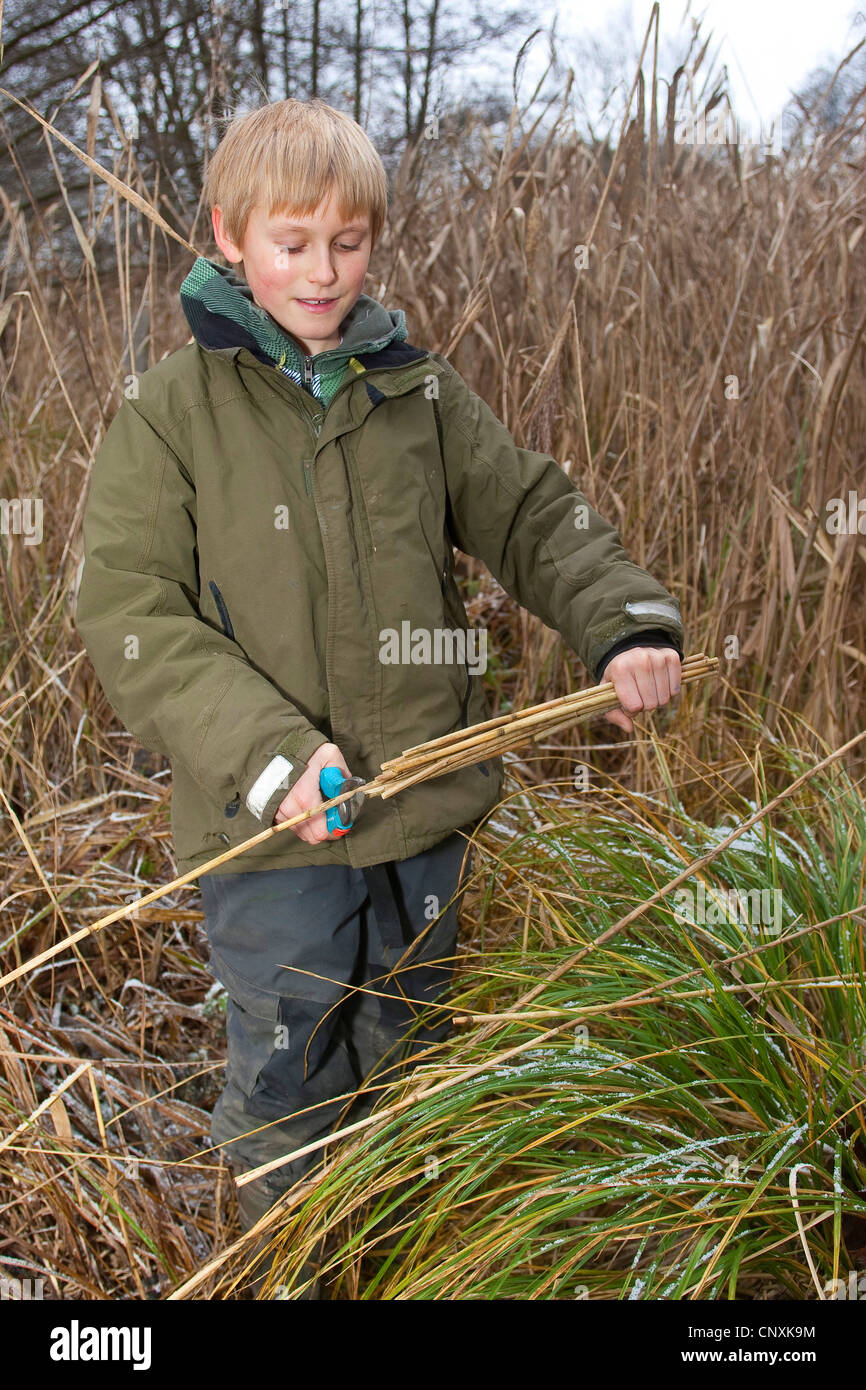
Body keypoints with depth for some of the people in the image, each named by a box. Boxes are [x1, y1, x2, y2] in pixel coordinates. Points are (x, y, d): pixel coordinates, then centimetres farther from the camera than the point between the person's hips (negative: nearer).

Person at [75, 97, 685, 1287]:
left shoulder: (420, 390, 2)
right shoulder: (167, 412, -8)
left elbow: (534, 516, 6)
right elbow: (131, 618, -12)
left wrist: (627, 622, -12)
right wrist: (268, 754, -24)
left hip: (425, 811, 4)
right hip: (268, 832, -3)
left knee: (408, 1062, 22)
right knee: (287, 1075, 12)